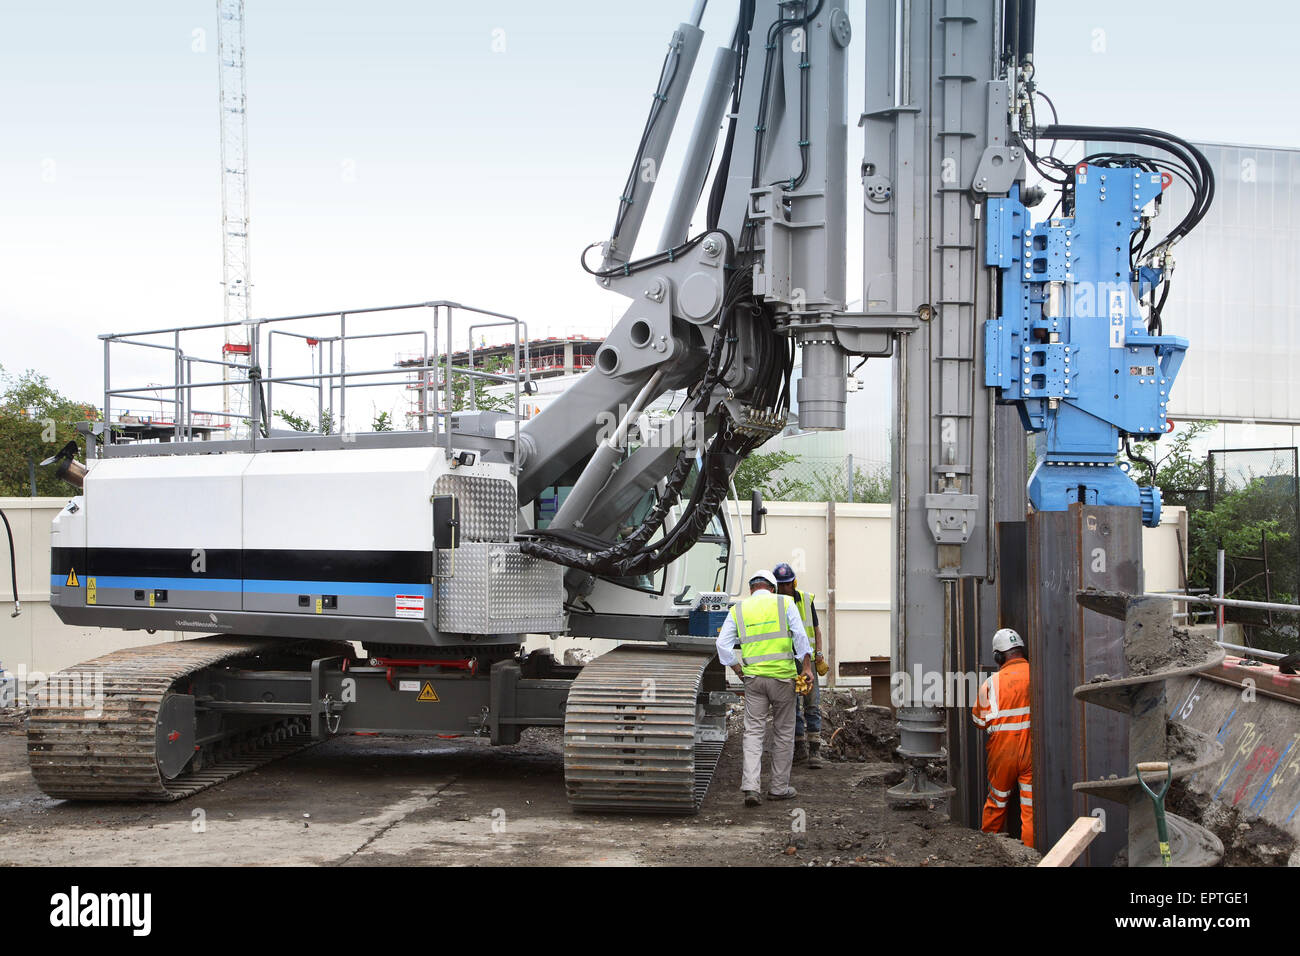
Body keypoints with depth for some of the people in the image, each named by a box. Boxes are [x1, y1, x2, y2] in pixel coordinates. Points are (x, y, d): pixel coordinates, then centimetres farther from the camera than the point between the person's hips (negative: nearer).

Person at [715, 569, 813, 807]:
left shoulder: (737, 610, 8)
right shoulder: (785, 603, 3)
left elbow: (723, 644, 2)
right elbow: (800, 635, -7)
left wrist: (738, 670, 9)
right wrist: (807, 666, -4)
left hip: (753, 678, 1)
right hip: (782, 675, -1)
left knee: (753, 732, 3)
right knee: (784, 732, 11)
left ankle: (750, 786, -11)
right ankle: (779, 787, 17)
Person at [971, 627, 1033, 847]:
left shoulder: (992, 683, -8)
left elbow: (980, 720, 1)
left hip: (1002, 751, 0)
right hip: (1032, 751, 0)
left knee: (997, 800, 17)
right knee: (1030, 804, 5)